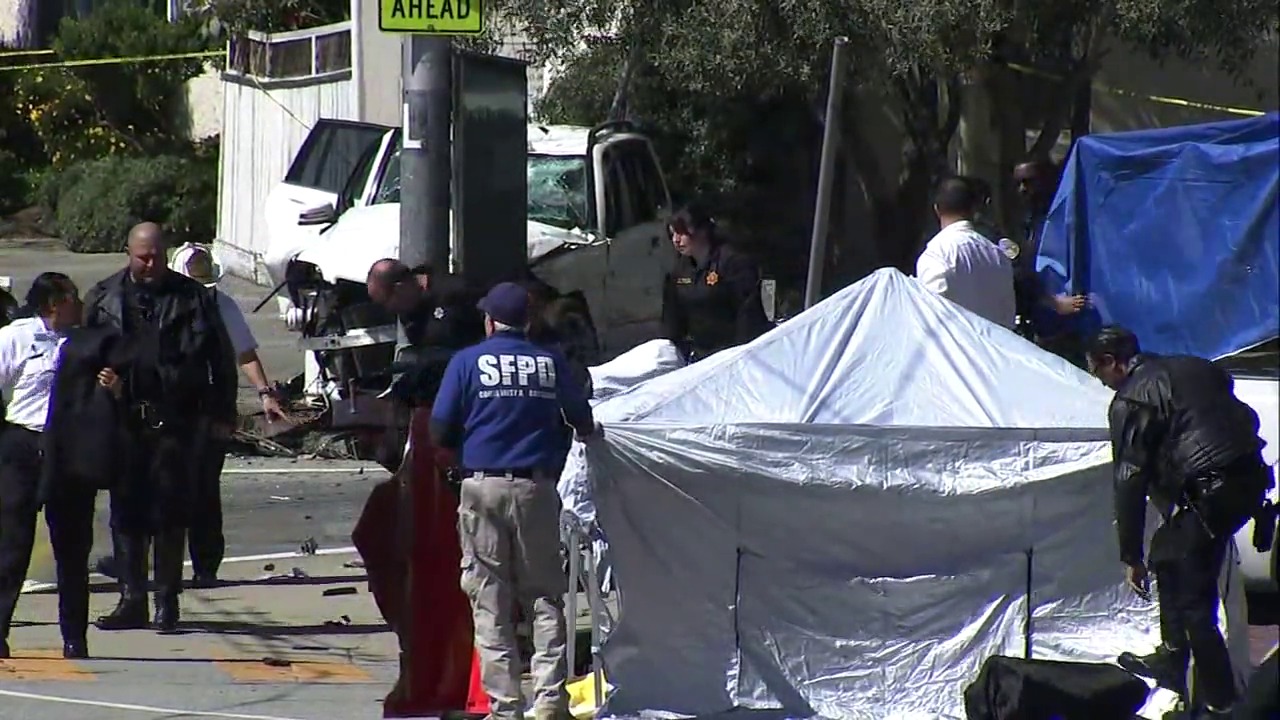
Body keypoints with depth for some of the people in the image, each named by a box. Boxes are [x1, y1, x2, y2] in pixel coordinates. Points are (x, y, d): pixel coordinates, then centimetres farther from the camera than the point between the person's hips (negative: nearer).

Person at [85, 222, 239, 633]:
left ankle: (167, 602, 3)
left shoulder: (192, 298, 5)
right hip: (123, 420, 2)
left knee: (171, 511, -2)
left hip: (175, 420, -2)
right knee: (126, 510, 5)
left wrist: (222, 414, 3)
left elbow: (221, 359, 7)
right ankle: (132, 600, 11)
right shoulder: (104, 298, 10)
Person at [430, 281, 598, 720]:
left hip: (483, 487, -1)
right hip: (537, 487, 1)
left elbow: (440, 431, -2)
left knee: (490, 602, 2)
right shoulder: (550, 363, 6)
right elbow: (584, 424, 12)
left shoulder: (468, 362, 1)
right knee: (544, 596, 7)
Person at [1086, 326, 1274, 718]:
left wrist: (1130, 556, 1)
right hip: (1251, 479, 9)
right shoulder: (1192, 367, 20)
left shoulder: (1130, 401, -3)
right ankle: (1171, 659, 36)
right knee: (1168, 553, 26)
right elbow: (1246, 417, 21)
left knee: (1191, 599, -2)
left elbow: (1130, 482, -4)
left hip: (1210, 493, -9)